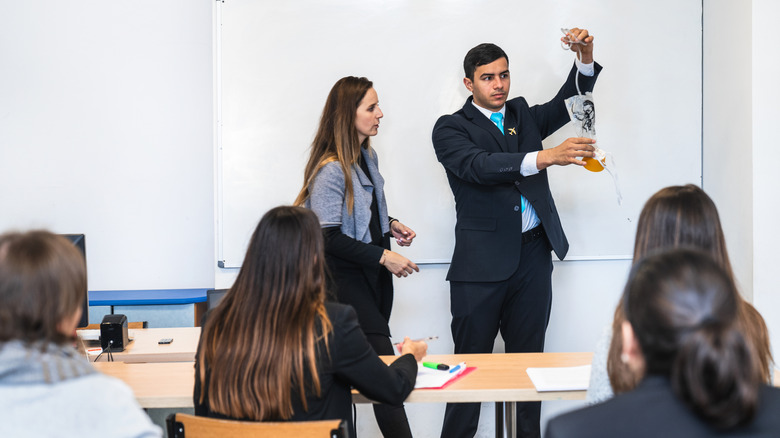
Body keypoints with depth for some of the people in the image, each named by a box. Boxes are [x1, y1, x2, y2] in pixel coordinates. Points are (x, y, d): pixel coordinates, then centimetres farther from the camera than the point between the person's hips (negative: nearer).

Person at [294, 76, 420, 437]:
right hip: (346, 280, -9)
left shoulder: (368, 156, 10)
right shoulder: (330, 169, -17)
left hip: (374, 275, 9)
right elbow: (328, 237, -20)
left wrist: (389, 226, 7)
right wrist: (383, 256, -19)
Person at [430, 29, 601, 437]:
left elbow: (568, 103, 10)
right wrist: (547, 156, -31)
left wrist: (585, 57, -9)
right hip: (482, 261, -5)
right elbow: (480, 166, -19)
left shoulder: (523, 114, 16)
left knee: (528, 357, 11)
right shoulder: (450, 128, -2)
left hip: (533, 255, 5)